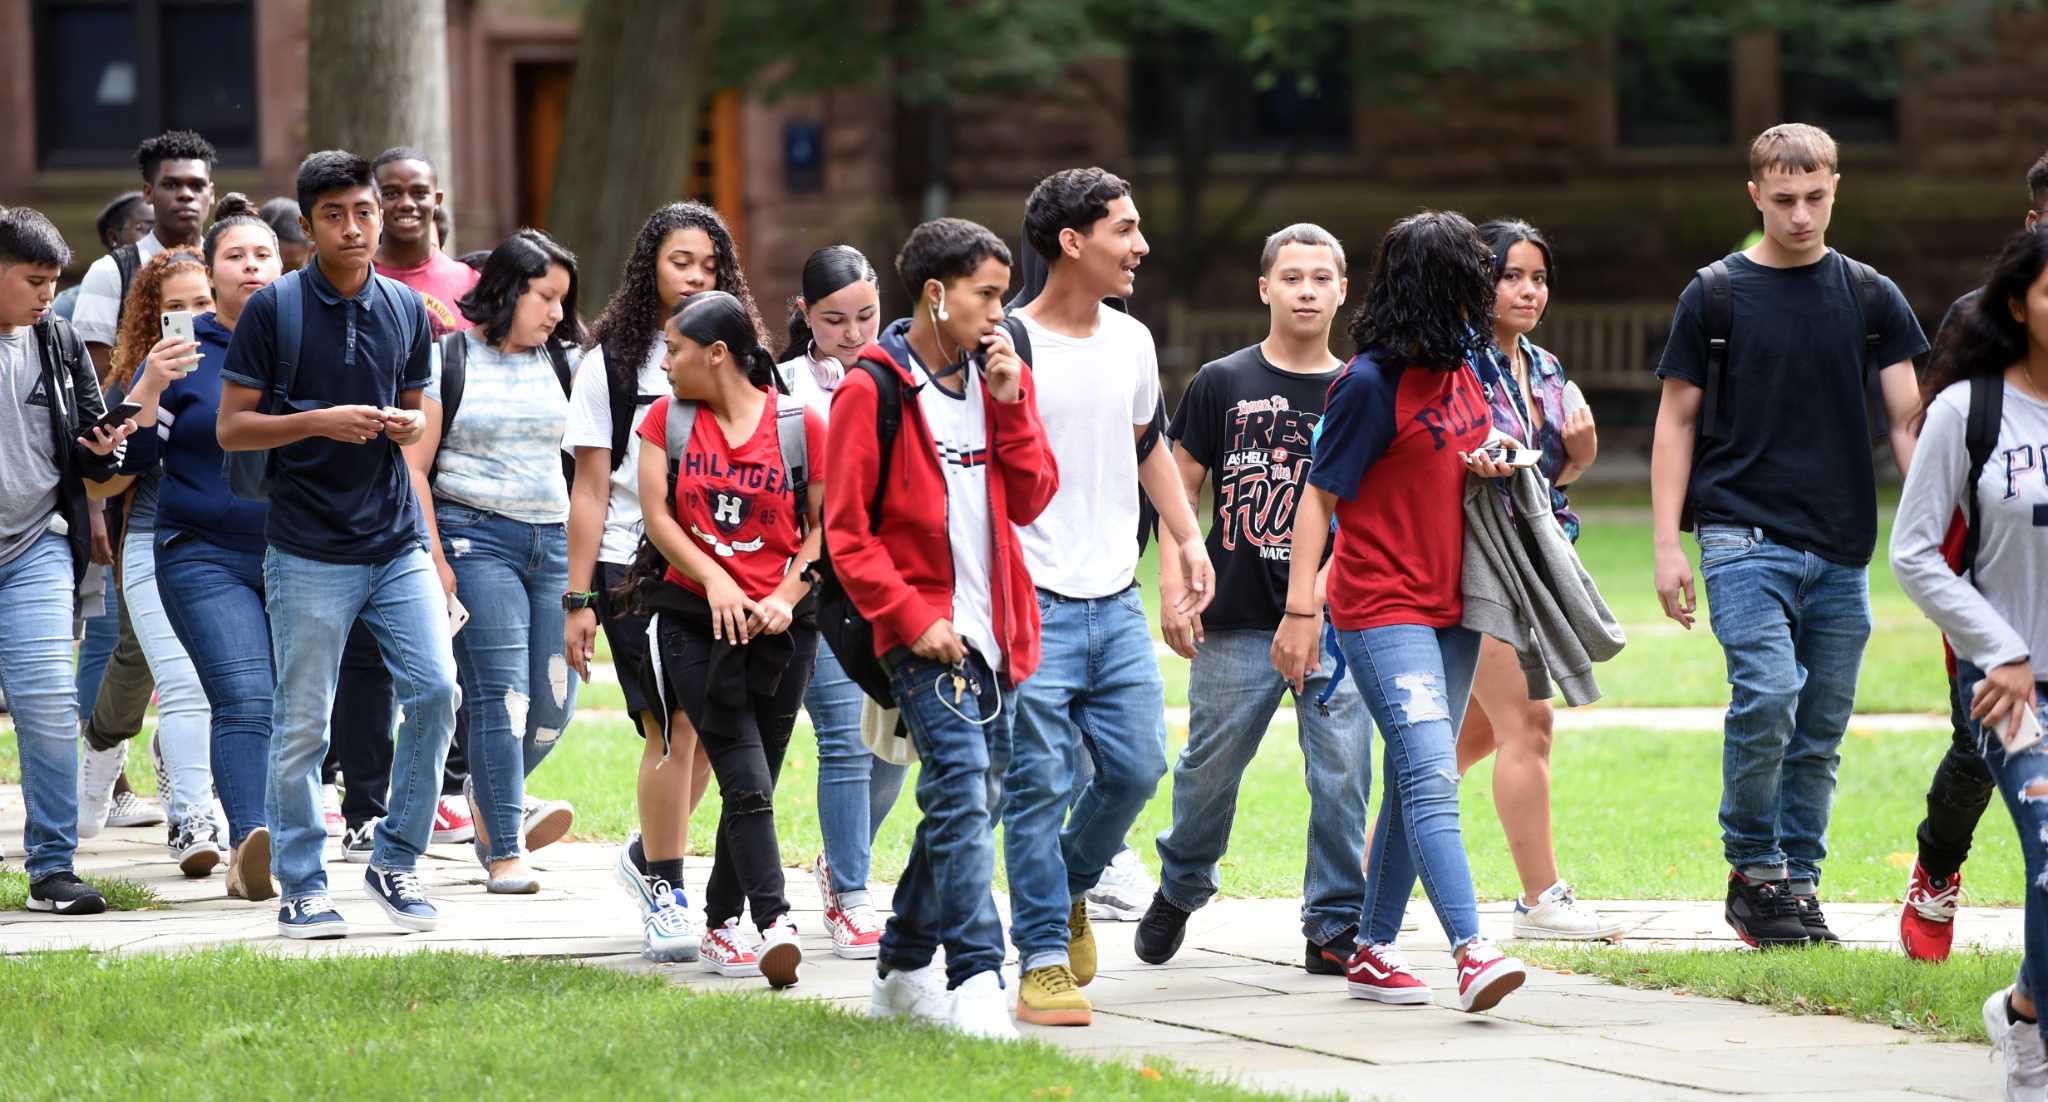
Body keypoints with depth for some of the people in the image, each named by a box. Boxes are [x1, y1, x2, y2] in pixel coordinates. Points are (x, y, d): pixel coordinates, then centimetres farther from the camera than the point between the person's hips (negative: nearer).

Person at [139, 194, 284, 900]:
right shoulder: (184, 352, 1)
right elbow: (129, 456, 0)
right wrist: (149, 389, -16)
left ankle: (255, 863, 12)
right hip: (206, 559, -4)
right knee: (246, 701, -21)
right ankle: (249, 841, -33)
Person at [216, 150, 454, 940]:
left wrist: (407, 424, -3)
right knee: (301, 725, -1)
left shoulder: (406, 310, 8)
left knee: (434, 690, -7)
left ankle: (395, 861, 9)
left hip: (397, 541, 4)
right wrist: (319, 422, -19)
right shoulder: (273, 310, -5)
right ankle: (301, 888, 11)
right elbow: (231, 428, -5)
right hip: (309, 552, -4)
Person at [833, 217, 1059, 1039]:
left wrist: (1010, 404, -5)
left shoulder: (995, 380, 12)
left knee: (971, 801, 12)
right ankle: (976, 981, -23)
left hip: (997, 631, 7)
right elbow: (846, 532, -8)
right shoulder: (873, 391, -7)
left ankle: (904, 971, 25)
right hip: (927, 633, -7)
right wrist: (913, 617, -15)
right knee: (961, 791, -19)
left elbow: (1030, 499, 6)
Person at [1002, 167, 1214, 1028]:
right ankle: (1044, 964, 0)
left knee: (1137, 765, 3)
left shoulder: (1131, 342, 10)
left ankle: (1070, 886, 30)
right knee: (1040, 786, -5)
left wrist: (1189, 539, 20)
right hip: (1036, 604, -6)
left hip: (1115, 602, 6)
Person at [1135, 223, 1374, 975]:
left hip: (1337, 621, 1)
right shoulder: (1223, 384, 3)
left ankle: (1335, 926, 6)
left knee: (1341, 778, -4)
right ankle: (1179, 891, 31)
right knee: (1209, 768, 7)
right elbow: (1180, 490, 6)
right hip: (1238, 625, -1)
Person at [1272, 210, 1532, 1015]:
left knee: (1416, 782, 10)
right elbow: (1318, 498, -11)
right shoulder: (1372, 383, -13)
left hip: (1452, 608, 8)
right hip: (1383, 609, -8)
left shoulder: (1461, 368, 10)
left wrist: (1487, 465, 1)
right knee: (1432, 776, -17)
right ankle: (1471, 954, -26)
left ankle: (1373, 951, 18)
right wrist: (1299, 610, -15)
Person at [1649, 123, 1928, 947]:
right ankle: (1751, 871, -5)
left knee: (1822, 730, 5)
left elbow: (1907, 423, 7)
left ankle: (1798, 883, 16)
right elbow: (1677, 419, 6)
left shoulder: (1871, 298, 9)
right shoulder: (1716, 296, 3)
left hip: (1842, 550, 3)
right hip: (1745, 536, -3)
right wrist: (1666, 544, -1)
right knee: (1766, 697, -19)